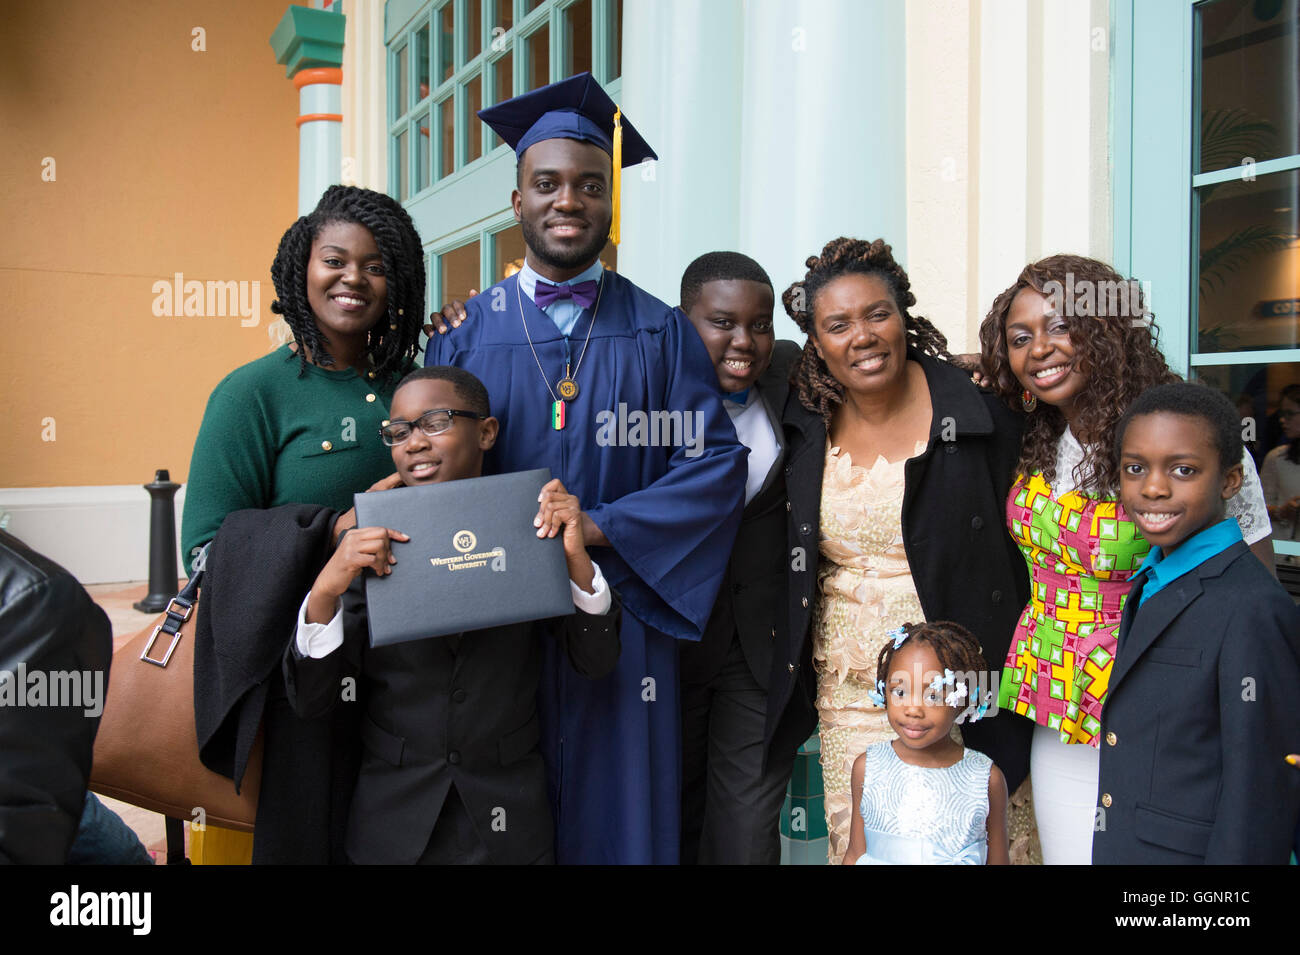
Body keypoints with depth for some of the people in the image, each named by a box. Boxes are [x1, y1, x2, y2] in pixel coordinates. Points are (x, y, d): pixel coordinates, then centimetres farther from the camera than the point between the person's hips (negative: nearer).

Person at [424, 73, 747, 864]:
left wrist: (603, 527, -13)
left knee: (617, 813, 8)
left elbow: (715, 462, -4)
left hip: (620, 624, 0)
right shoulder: (465, 335, 6)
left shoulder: (661, 335, 4)